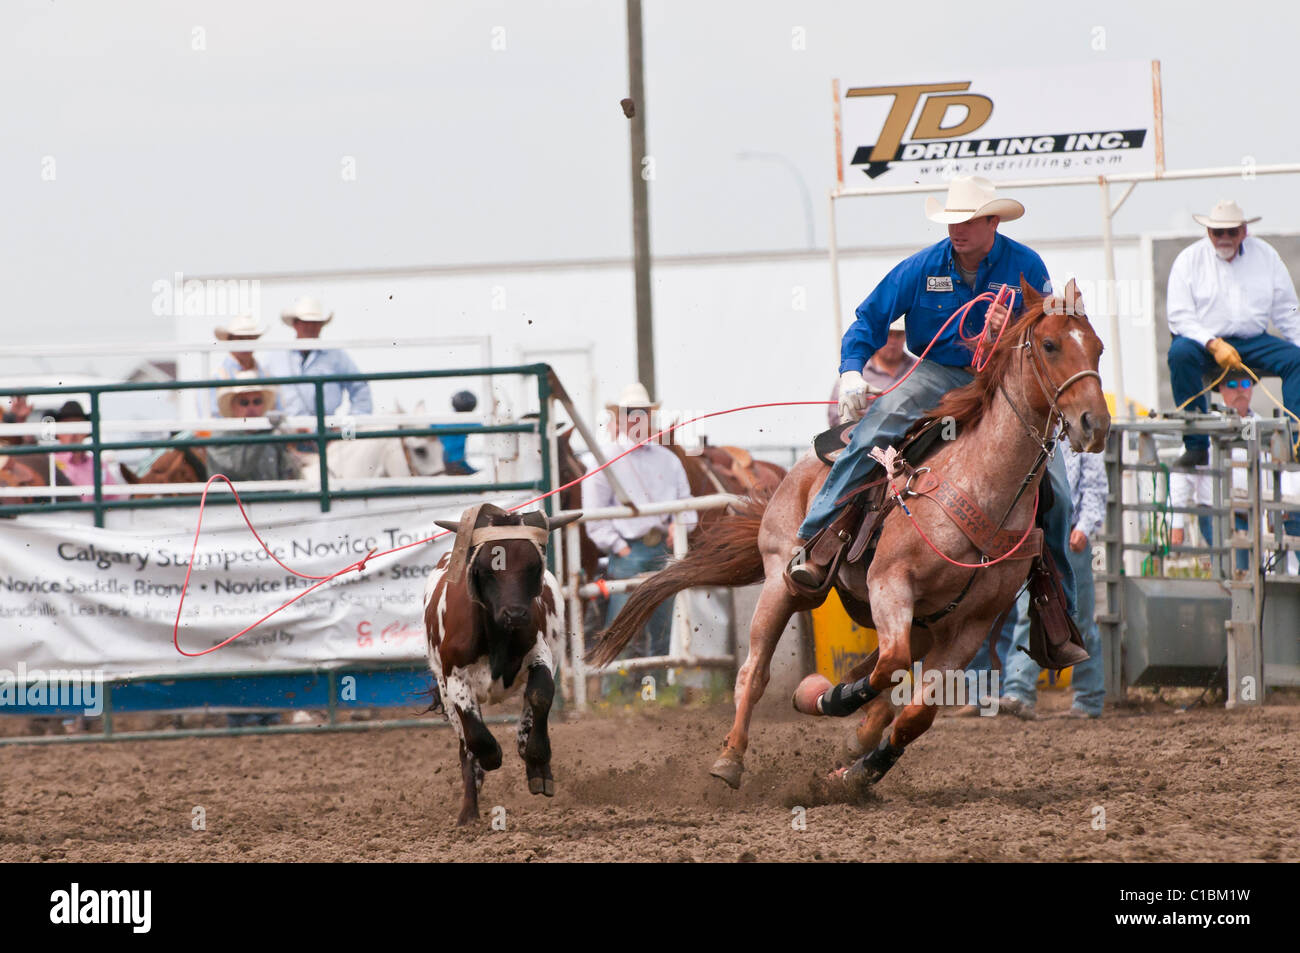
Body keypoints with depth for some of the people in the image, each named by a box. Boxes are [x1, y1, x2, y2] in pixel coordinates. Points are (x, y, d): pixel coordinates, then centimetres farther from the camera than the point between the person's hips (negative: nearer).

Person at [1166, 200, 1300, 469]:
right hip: (1204, 338, -2)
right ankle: (1196, 446, -32)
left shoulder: (1265, 255, 10)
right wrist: (1213, 344, -21)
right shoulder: (1189, 260, 1)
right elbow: (1179, 315, -6)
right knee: (1180, 353, -35)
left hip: (1253, 340, 2)